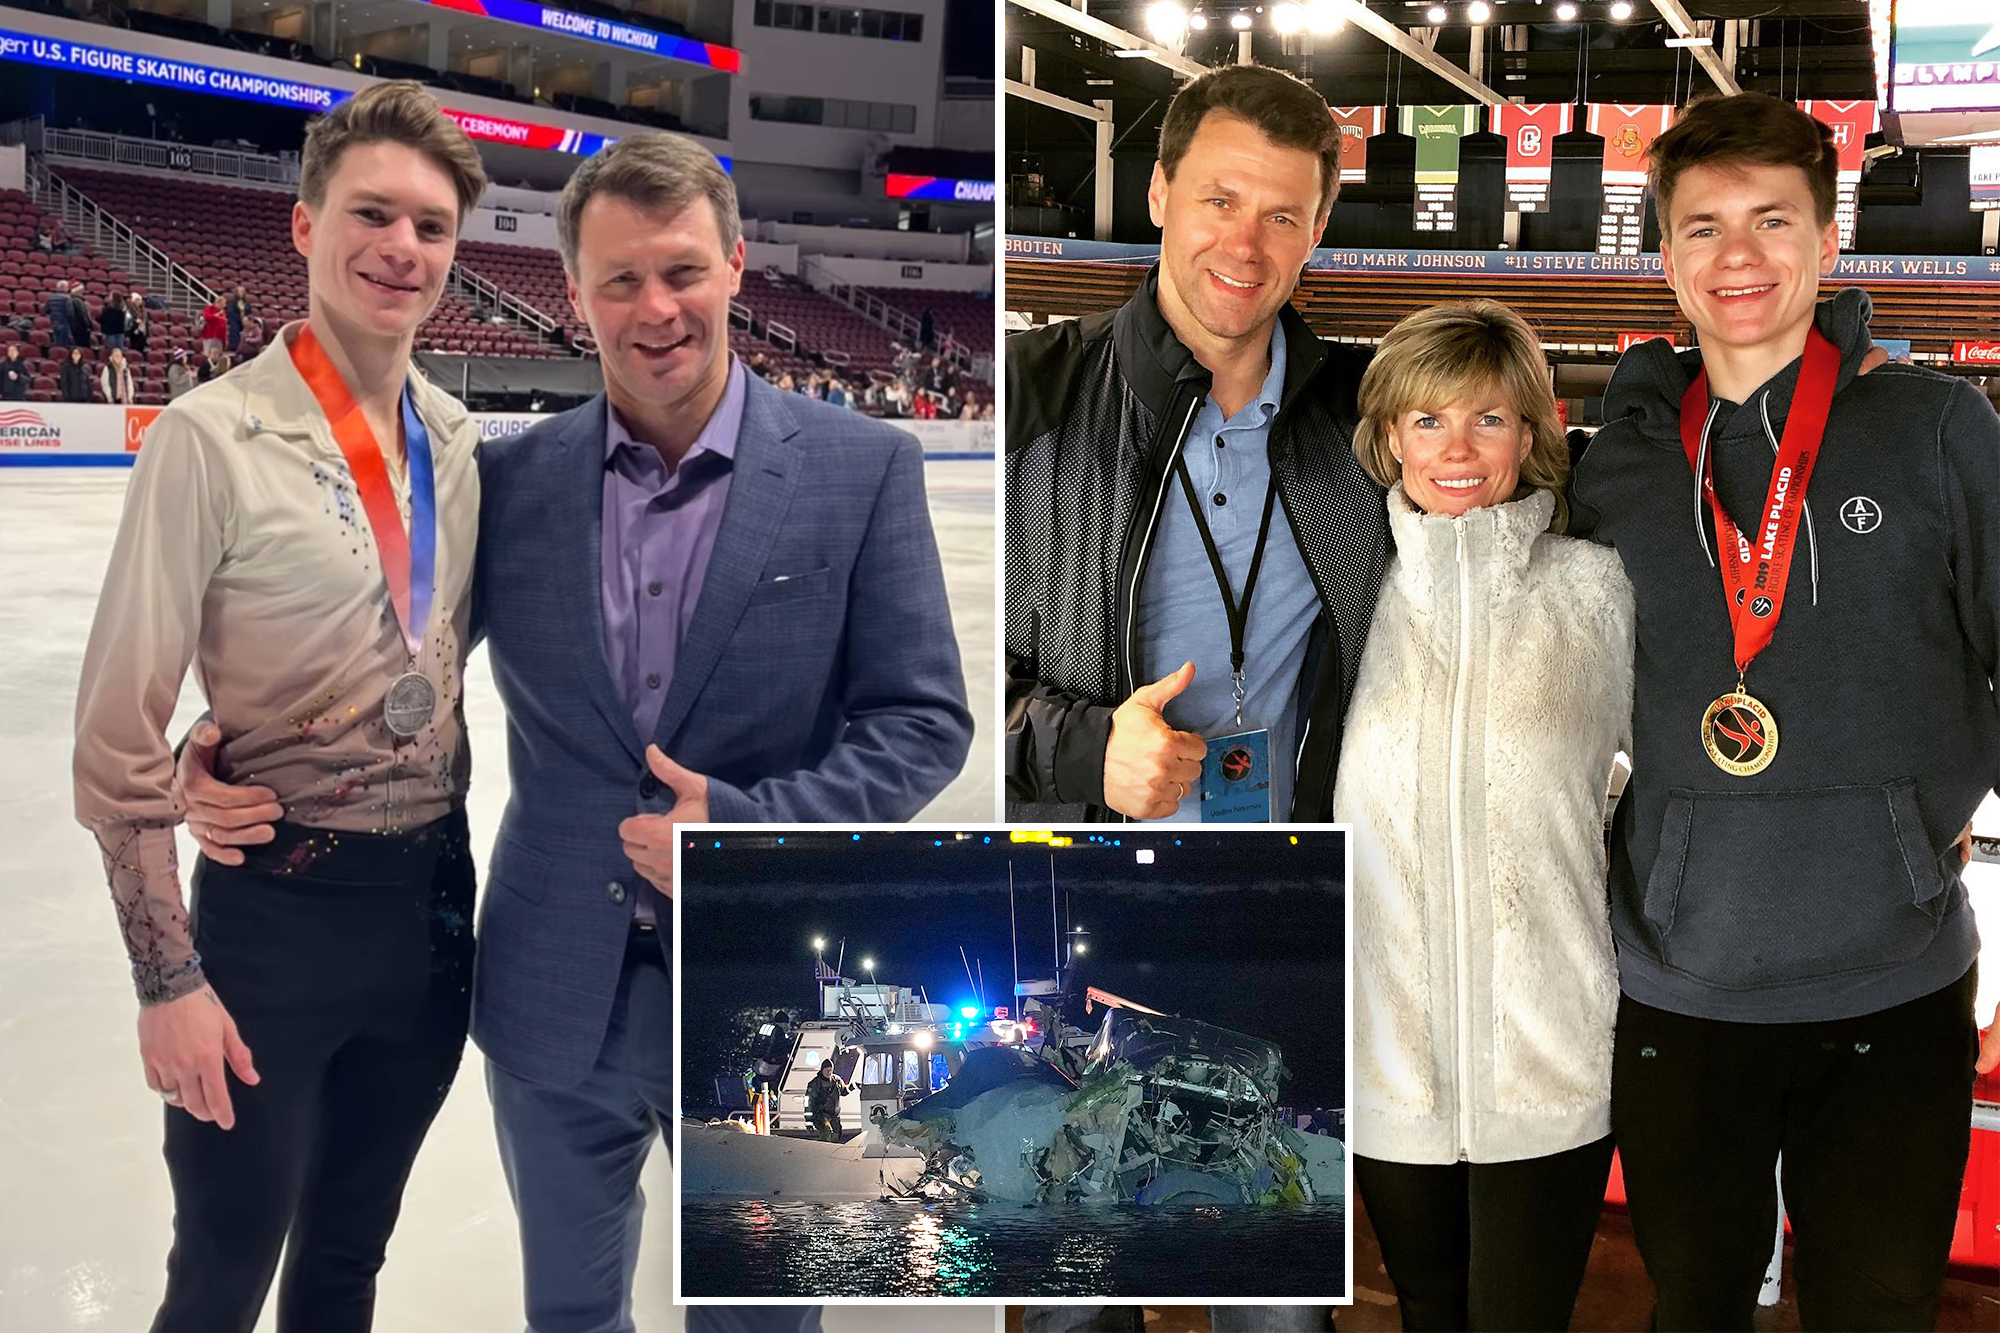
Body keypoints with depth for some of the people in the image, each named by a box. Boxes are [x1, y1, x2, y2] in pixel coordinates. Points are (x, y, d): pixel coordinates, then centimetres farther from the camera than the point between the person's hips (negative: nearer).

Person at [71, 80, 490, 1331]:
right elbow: (121, 733, -14)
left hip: (436, 900, 5)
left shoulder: (460, 440, 1)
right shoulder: (212, 439, -16)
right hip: (278, 908, -5)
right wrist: (169, 979, -15)